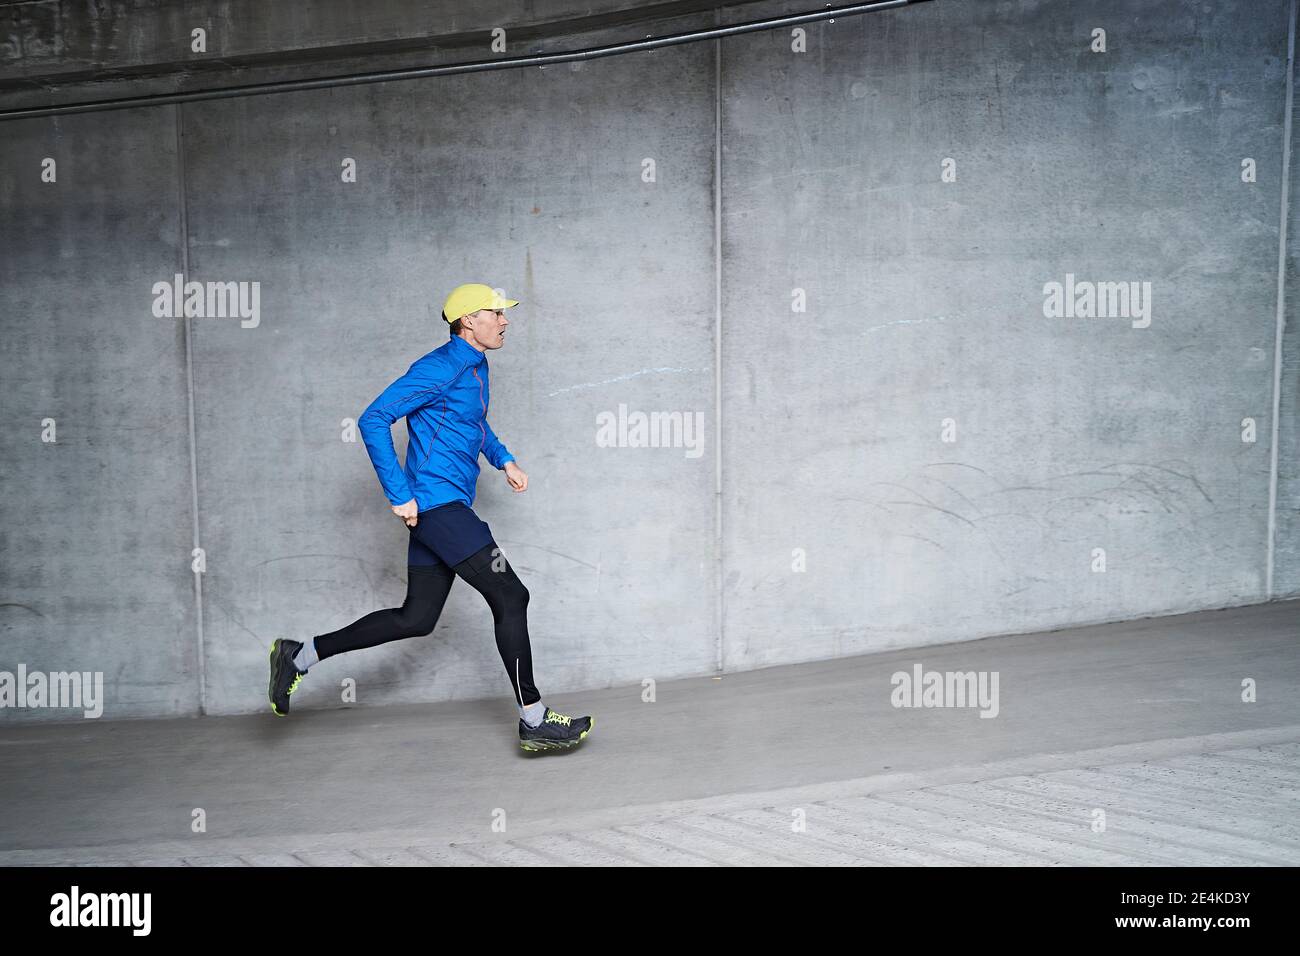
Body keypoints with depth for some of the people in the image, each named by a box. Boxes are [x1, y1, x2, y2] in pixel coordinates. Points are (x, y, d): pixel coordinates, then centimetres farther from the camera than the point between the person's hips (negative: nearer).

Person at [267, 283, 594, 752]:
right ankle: (534, 721, 0)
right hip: (437, 501, -10)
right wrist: (399, 495, -20)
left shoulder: (475, 366, 16)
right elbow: (373, 420, -18)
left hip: (445, 507, 10)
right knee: (510, 597, -8)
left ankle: (300, 655, 21)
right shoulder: (441, 367, -14)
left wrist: (503, 459, 18)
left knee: (416, 618, 12)